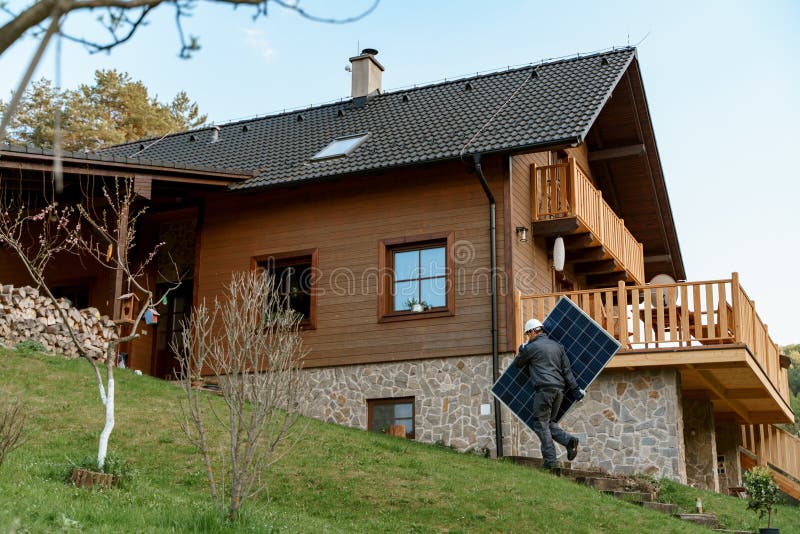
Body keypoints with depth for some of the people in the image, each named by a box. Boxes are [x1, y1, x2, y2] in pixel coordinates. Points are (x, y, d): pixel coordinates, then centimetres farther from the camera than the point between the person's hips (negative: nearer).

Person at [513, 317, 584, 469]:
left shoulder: (532, 347, 0)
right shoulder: (557, 345, 19)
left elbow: (517, 364, 14)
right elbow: (567, 369, 15)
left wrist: (521, 351, 33)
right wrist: (574, 389, 13)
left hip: (544, 389, -7)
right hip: (559, 389, 7)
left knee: (541, 424, -3)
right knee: (549, 422, 17)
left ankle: (550, 461, -8)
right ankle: (569, 440, -7)